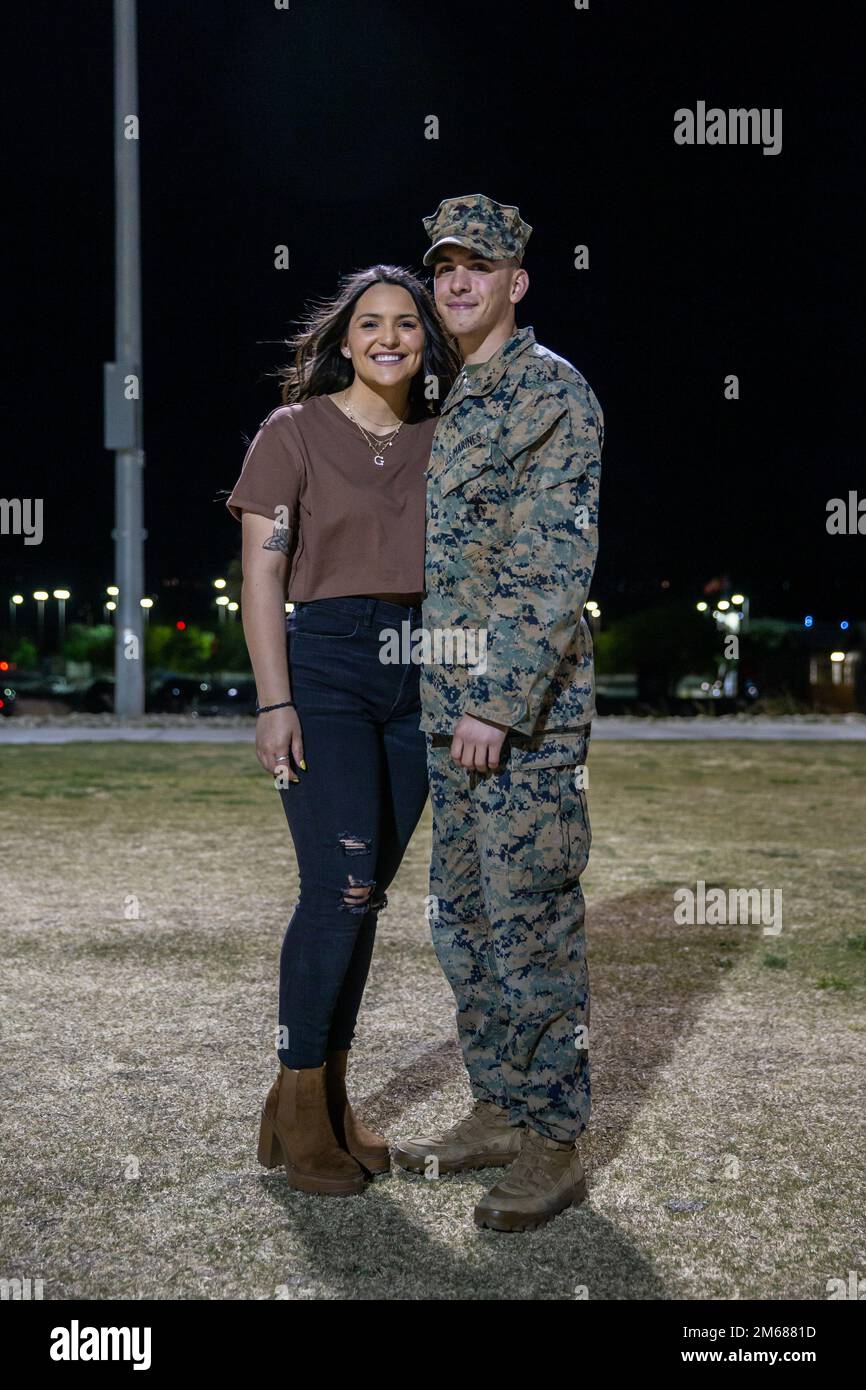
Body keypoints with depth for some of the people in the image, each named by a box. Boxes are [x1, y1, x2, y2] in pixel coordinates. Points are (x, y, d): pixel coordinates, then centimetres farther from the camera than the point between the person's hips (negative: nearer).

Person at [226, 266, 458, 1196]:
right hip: (324, 664, -5)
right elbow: (260, 578, -4)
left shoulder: (440, 443, 13)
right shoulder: (294, 433, 0)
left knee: (365, 896, 7)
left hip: (417, 674, 5)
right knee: (341, 887, -13)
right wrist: (274, 703, -12)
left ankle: (327, 1095, 18)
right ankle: (296, 1112, 0)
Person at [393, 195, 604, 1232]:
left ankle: (554, 1147, 10)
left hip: (524, 711, -9)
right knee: (463, 917, 14)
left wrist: (500, 701, -21)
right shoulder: (452, 399, 17)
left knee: (532, 925, -2)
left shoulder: (553, 391, -10)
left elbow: (558, 566, -17)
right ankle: (496, 1112, 27)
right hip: (451, 704, 9)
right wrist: (439, 696, 17)